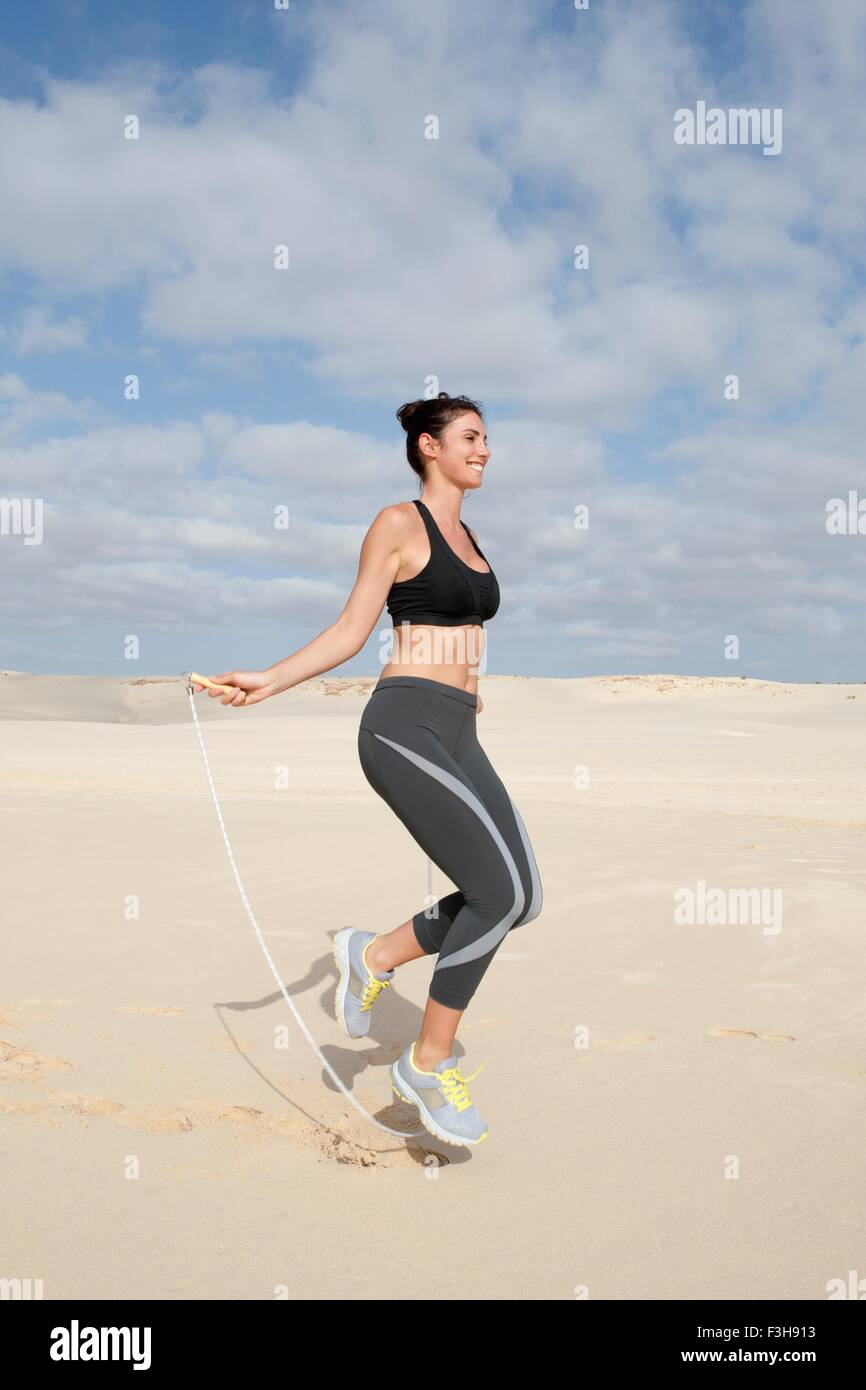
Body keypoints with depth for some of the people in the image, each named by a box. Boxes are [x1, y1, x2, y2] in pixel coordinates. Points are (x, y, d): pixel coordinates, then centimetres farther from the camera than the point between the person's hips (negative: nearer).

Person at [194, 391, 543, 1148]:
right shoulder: (398, 523, -3)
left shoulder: (467, 537, 20)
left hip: (456, 737, 8)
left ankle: (374, 956, 18)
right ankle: (429, 1063, 1)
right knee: (501, 892, -16)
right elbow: (352, 630, -3)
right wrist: (267, 681, -14)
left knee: (520, 899, 0)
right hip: (403, 728, -8)